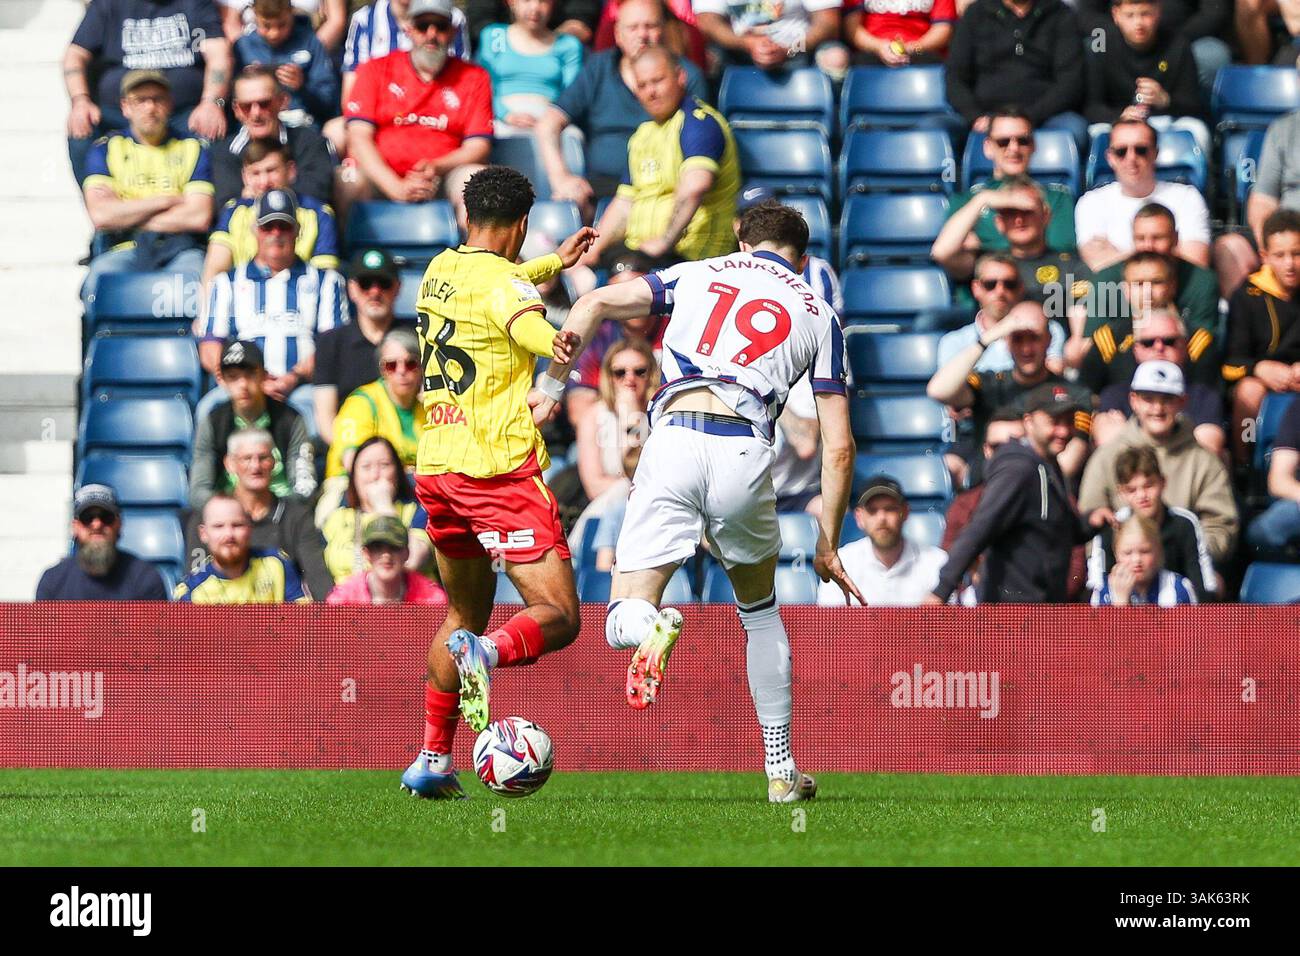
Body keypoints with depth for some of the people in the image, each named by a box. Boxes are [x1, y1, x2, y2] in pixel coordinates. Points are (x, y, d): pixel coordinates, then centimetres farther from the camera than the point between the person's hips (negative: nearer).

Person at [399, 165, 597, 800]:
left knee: (465, 612, 22)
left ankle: (432, 760, 17)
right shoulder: (502, 282, -10)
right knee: (558, 618, -7)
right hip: (500, 470, -8)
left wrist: (552, 264, 50)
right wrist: (559, 348, -57)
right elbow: (523, 319, -36)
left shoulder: (440, 270, 14)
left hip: (435, 470, 8)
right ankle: (485, 653, -38)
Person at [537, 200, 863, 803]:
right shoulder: (818, 314, 22)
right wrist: (828, 545, 23)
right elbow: (838, 447, 17)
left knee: (622, 622, 3)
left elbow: (595, 304, 9)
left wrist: (551, 386, 10)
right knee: (760, 611, 26)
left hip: (673, 440, -1)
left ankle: (650, 626, -35)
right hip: (743, 453, 1)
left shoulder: (700, 274, 24)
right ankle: (782, 769, 25)